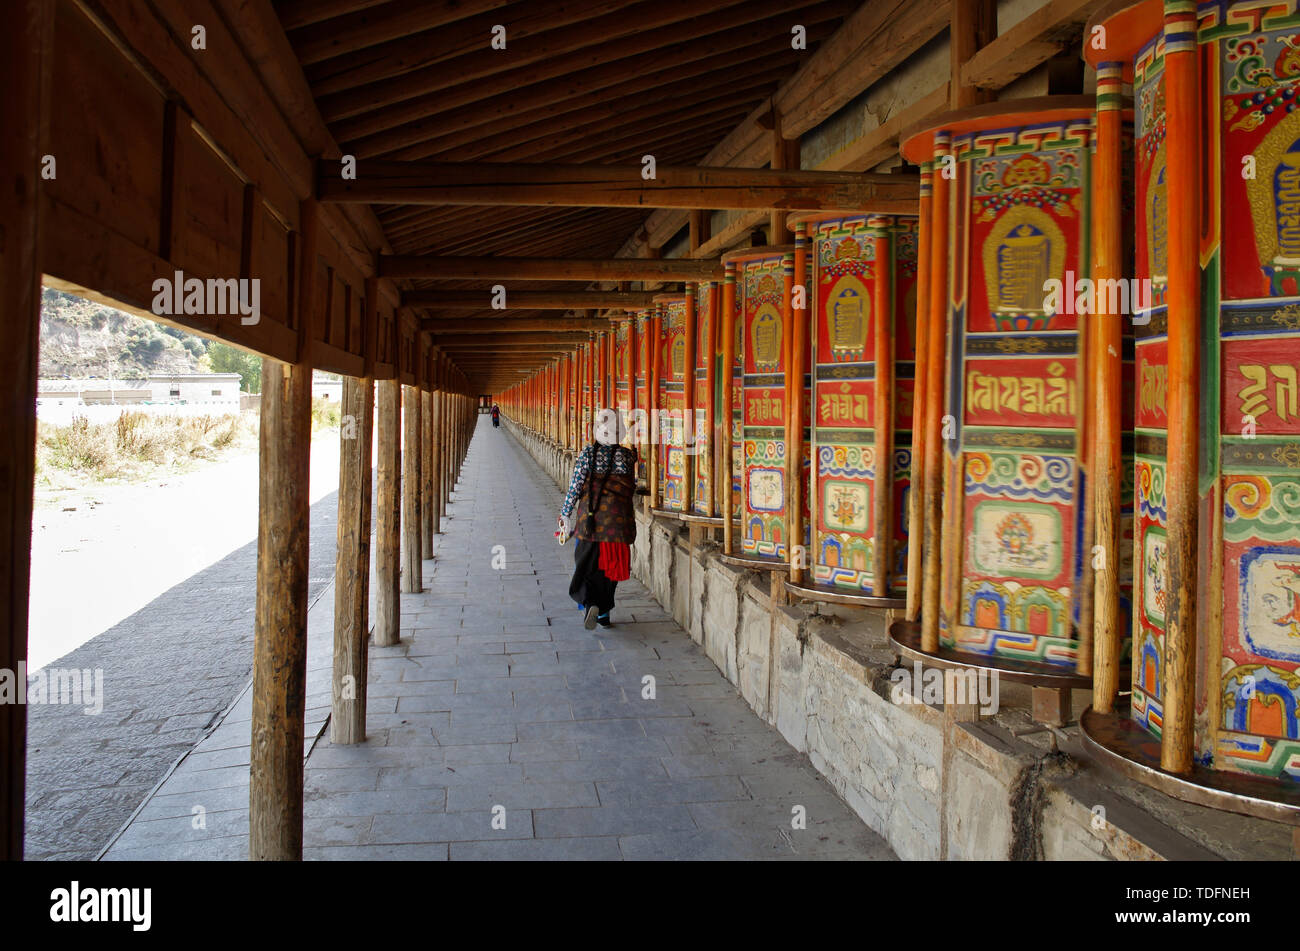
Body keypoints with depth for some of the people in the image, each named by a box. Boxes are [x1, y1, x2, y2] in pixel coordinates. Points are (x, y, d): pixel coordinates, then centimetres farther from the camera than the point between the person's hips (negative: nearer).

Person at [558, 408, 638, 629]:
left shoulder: (587, 454, -5)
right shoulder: (628, 455, 0)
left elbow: (575, 487, -5)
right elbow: (632, 489, 7)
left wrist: (566, 514, 4)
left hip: (589, 520, -2)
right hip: (618, 520, 2)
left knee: (586, 565, 7)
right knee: (610, 566, 14)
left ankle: (590, 603, -18)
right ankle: (604, 613, 21)